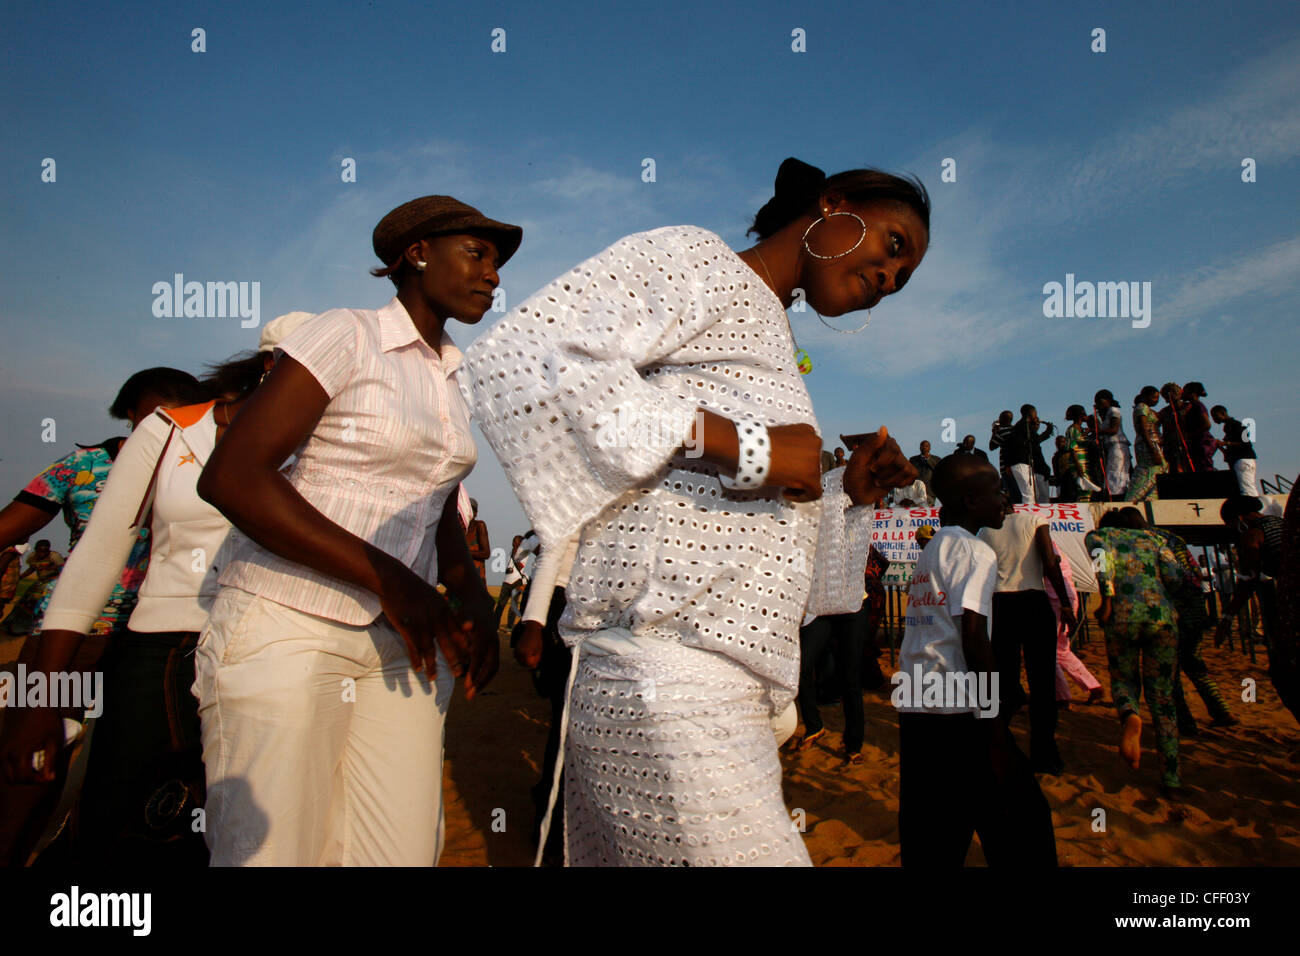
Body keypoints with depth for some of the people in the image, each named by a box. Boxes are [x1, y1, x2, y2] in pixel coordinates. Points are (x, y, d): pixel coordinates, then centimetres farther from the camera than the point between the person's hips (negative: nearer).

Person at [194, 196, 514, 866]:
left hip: (403, 639, 6)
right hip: (288, 628, -6)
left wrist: (472, 598, -1)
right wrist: (388, 578, -21)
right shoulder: (346, 336, -7)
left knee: (403, 850, 4)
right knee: (273, 853, -2)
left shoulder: (455, 379, 14)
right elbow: (231, 476, -17)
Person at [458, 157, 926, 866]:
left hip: (722, 699, 9)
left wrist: (850, 492, 13)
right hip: (669, 692, -9)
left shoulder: (766, 331, 25)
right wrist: (739, 444, -19)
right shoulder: (694, 259, -2)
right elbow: (514, 362, -21)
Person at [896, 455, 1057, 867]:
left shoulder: (928, 551, 18)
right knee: (1021, 824, 3)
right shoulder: (975, 551, -5)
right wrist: (996, 736, -12)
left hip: (912, 709, 8)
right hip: (959, 712, -8)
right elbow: (973, 640, -14)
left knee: (928, 841, 12)